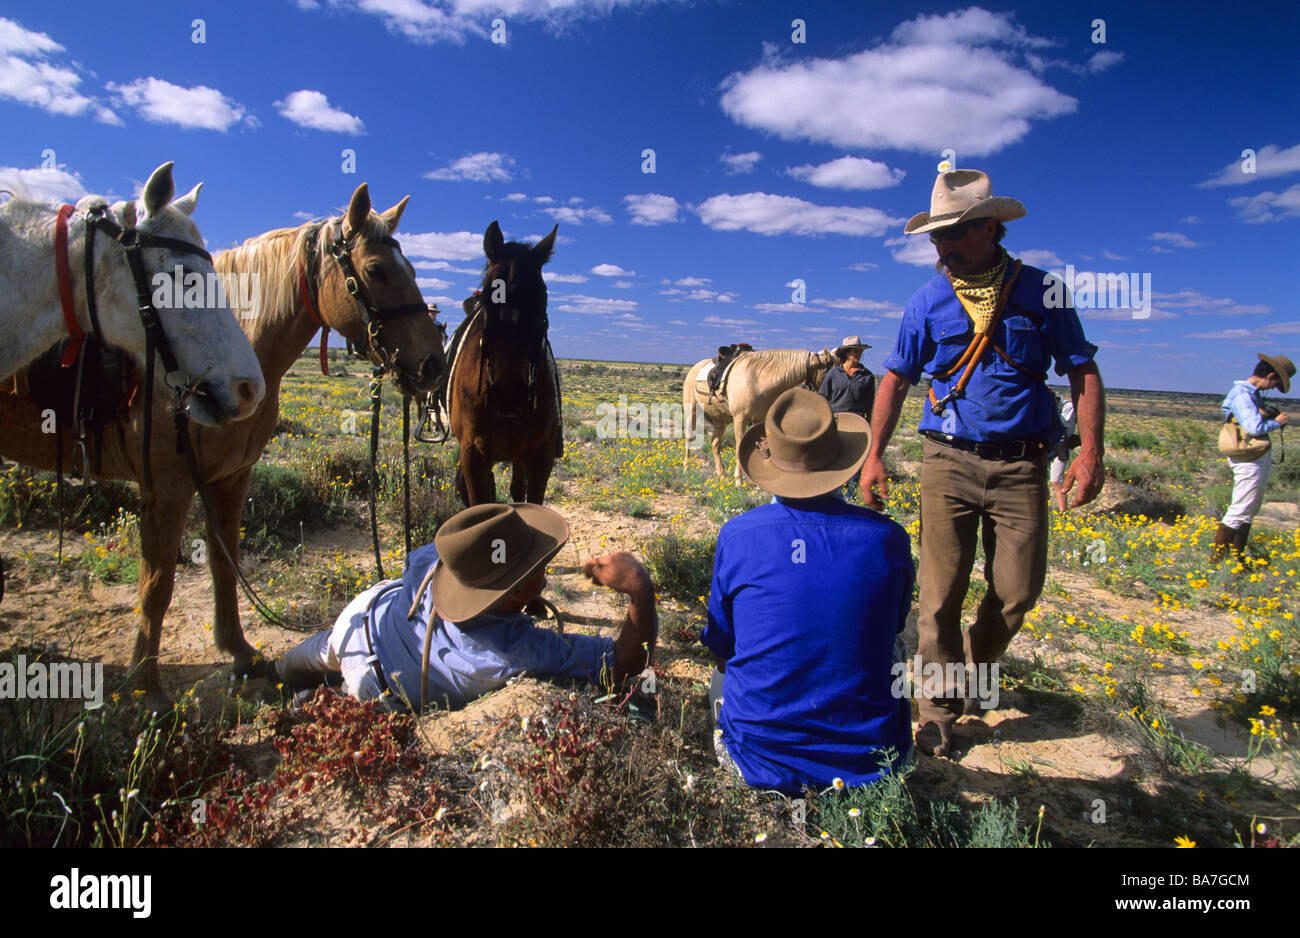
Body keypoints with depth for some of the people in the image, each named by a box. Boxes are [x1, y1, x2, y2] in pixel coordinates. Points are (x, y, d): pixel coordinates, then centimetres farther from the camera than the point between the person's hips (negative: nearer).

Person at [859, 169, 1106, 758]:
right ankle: (940, 711, 14)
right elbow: (896, 379, 10)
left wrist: (1091, 451, -5)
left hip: (1021, 465, 1)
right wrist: (875, 454, 3)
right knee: (940, 594, -2)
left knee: (1018, 591, 3)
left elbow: (1083, 373, 6)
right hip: (949, 461, 0)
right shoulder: (928, 301, 5)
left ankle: (975, 670, 33)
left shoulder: (1042, 292, 3)